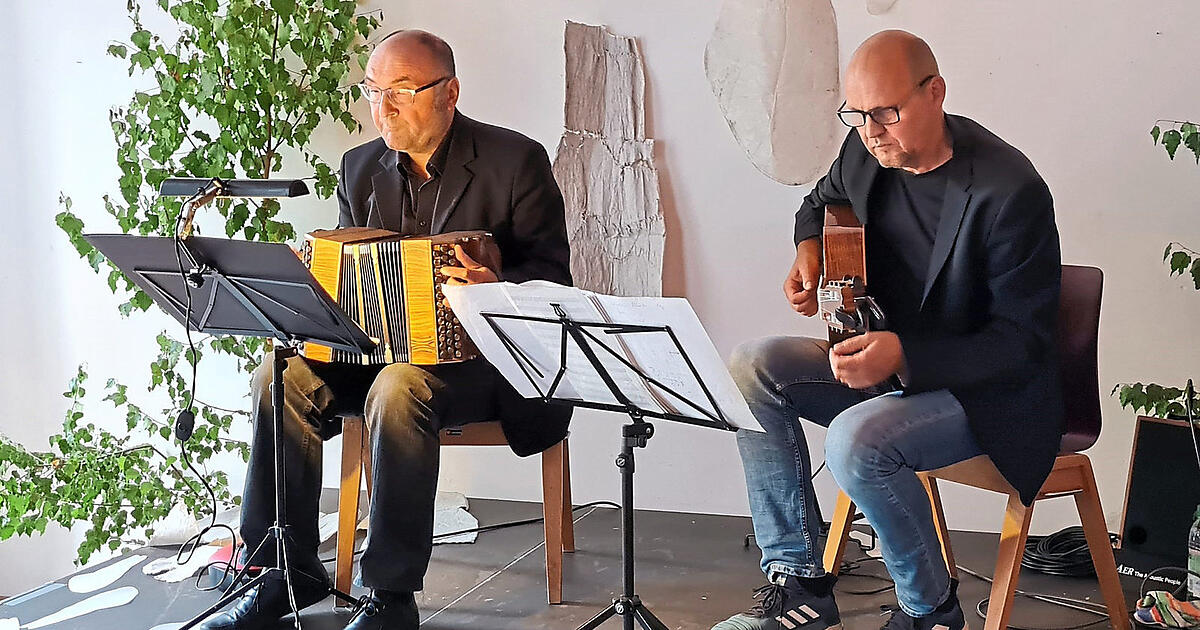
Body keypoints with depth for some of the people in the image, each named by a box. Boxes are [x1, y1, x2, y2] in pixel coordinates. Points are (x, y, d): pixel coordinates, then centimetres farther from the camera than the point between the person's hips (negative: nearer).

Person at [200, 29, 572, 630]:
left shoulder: (515, 161, -5)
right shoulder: (360, 168, 10)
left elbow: (552, 276, -8)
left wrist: (494, 287, -29)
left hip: (478, 354, -5)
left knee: (397, 389, -35)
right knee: (281, 376, -17)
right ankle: (289, 572, -4)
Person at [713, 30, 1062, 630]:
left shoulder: (1010, 191, -22)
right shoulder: (868, 149, -2)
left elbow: (1024, 340, -21)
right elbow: (823, 201, 23)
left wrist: (904, 355, -33)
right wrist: (810, 251, -1)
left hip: (985, 388, -7)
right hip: (885, 358, 7)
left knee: (857, 440, -34)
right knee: (752, 366, -13)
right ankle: (798, 582, -6)